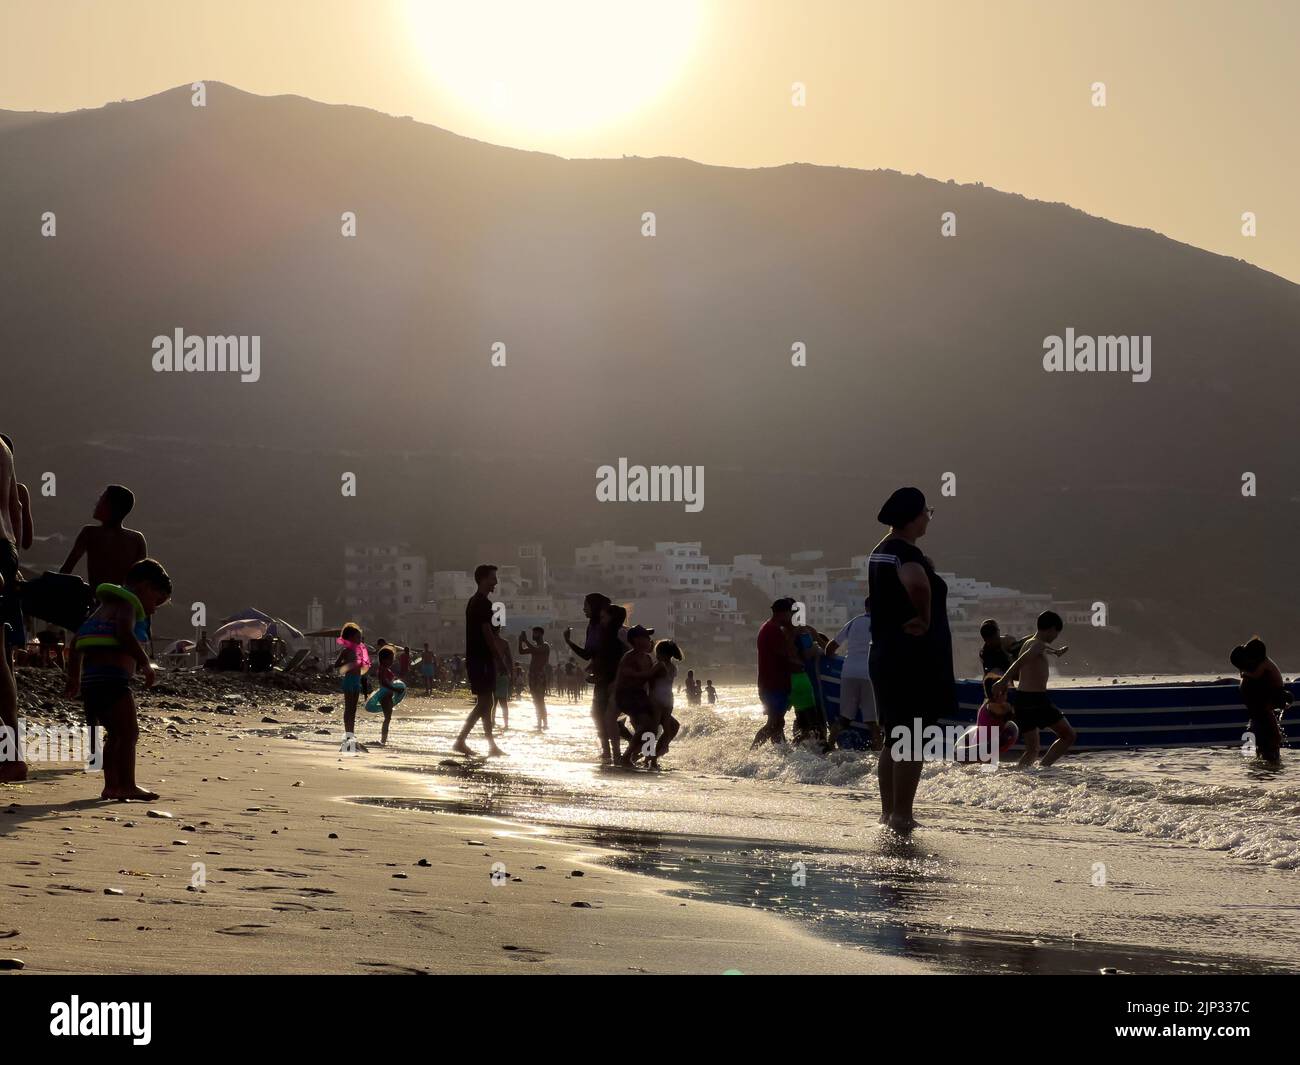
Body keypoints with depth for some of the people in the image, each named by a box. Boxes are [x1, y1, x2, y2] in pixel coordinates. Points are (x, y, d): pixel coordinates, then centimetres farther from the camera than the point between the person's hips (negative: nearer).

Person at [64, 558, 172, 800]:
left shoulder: (105, 607, 26)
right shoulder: (127, 603, -2)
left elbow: (77, 642, 28)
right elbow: (125, 634, -22)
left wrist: (74, 678, 32)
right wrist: (146, 664, -20)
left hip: (90, 678, 10)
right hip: (111, 678, -10)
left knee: (116, 734, 18)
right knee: (128, 731, -11)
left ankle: (112, 785, 20)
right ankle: (127, 786, -16)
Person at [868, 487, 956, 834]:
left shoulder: (879, 552, 14)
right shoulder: (906, 553, -17)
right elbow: (917, 583, -38)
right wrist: (924, 619, -23)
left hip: (884, 657, 10)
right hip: (914, 659, -10)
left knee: (894, 739, 15)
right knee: (913, 741, -6)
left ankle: (888, 812, 20)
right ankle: (901, 815, -6)